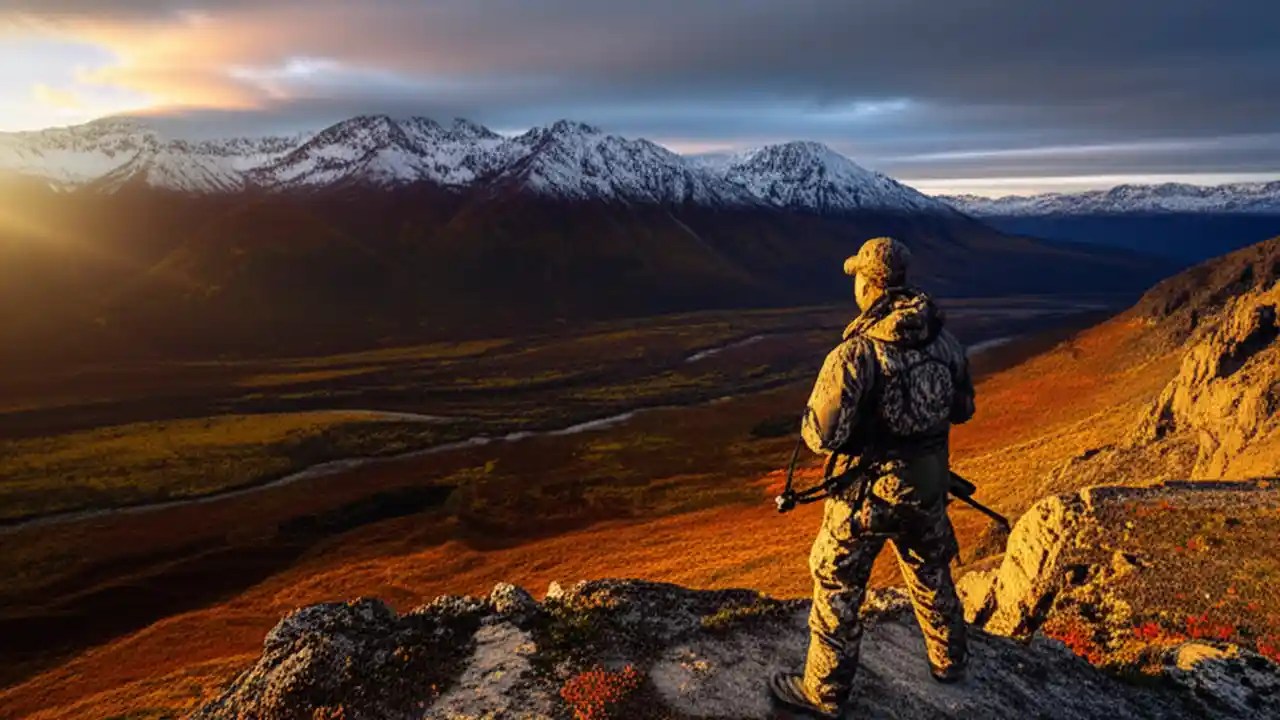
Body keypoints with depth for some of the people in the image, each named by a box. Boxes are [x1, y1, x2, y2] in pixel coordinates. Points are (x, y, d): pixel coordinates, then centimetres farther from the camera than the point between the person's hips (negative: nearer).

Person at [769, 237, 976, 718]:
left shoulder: (856, 351, -25)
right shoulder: (944, 339, -5)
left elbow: (821, 435, -25)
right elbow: (963, 408, 9)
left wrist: (810, 424, -4)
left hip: (867, 489, -6)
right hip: (928, 481, 6)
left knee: (838, 589, 11)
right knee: (931, 574, 28)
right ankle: (948, 660, 49)